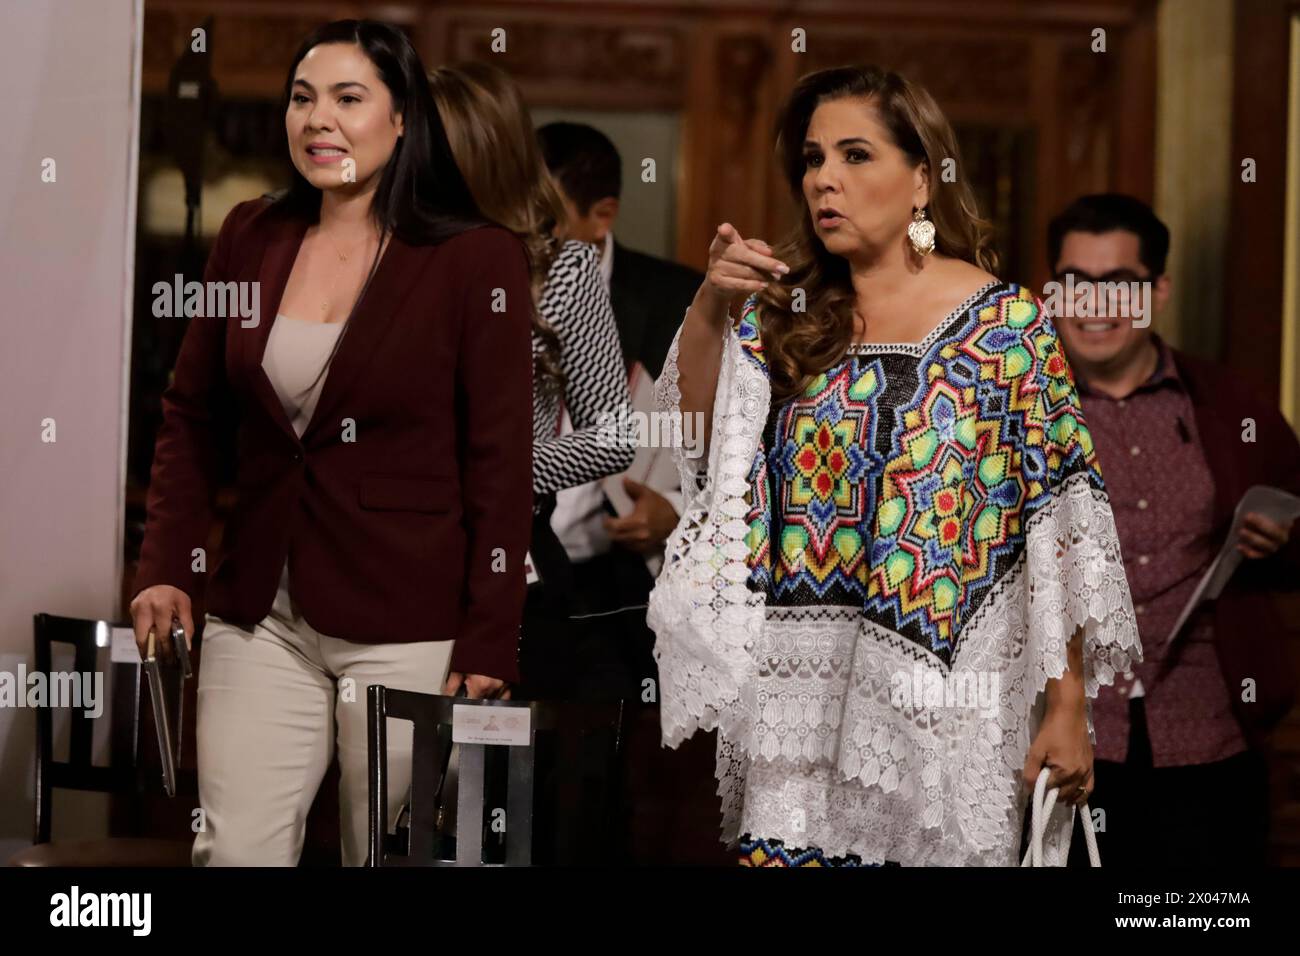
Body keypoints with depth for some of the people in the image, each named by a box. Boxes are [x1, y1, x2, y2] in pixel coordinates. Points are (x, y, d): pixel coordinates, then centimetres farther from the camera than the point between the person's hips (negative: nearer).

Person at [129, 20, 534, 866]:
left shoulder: (478, 261, -6)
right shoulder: (250, 239, 7)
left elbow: (501, 468, -7)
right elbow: (192, 417, 15)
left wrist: (487, 647, -11)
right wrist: (166, 567, 4)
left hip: (407, 630, -4)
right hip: (261, 617, 4)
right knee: (233, 850, 0)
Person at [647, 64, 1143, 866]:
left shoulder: (1007, 324, -3)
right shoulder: (789, 315, 9)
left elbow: (1060, 522, -4)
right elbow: (687, 427, -2)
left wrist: (1069, 710, -7)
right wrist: (711, 304, -18)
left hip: (947, 707, -3)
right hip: (800, 700, 3)